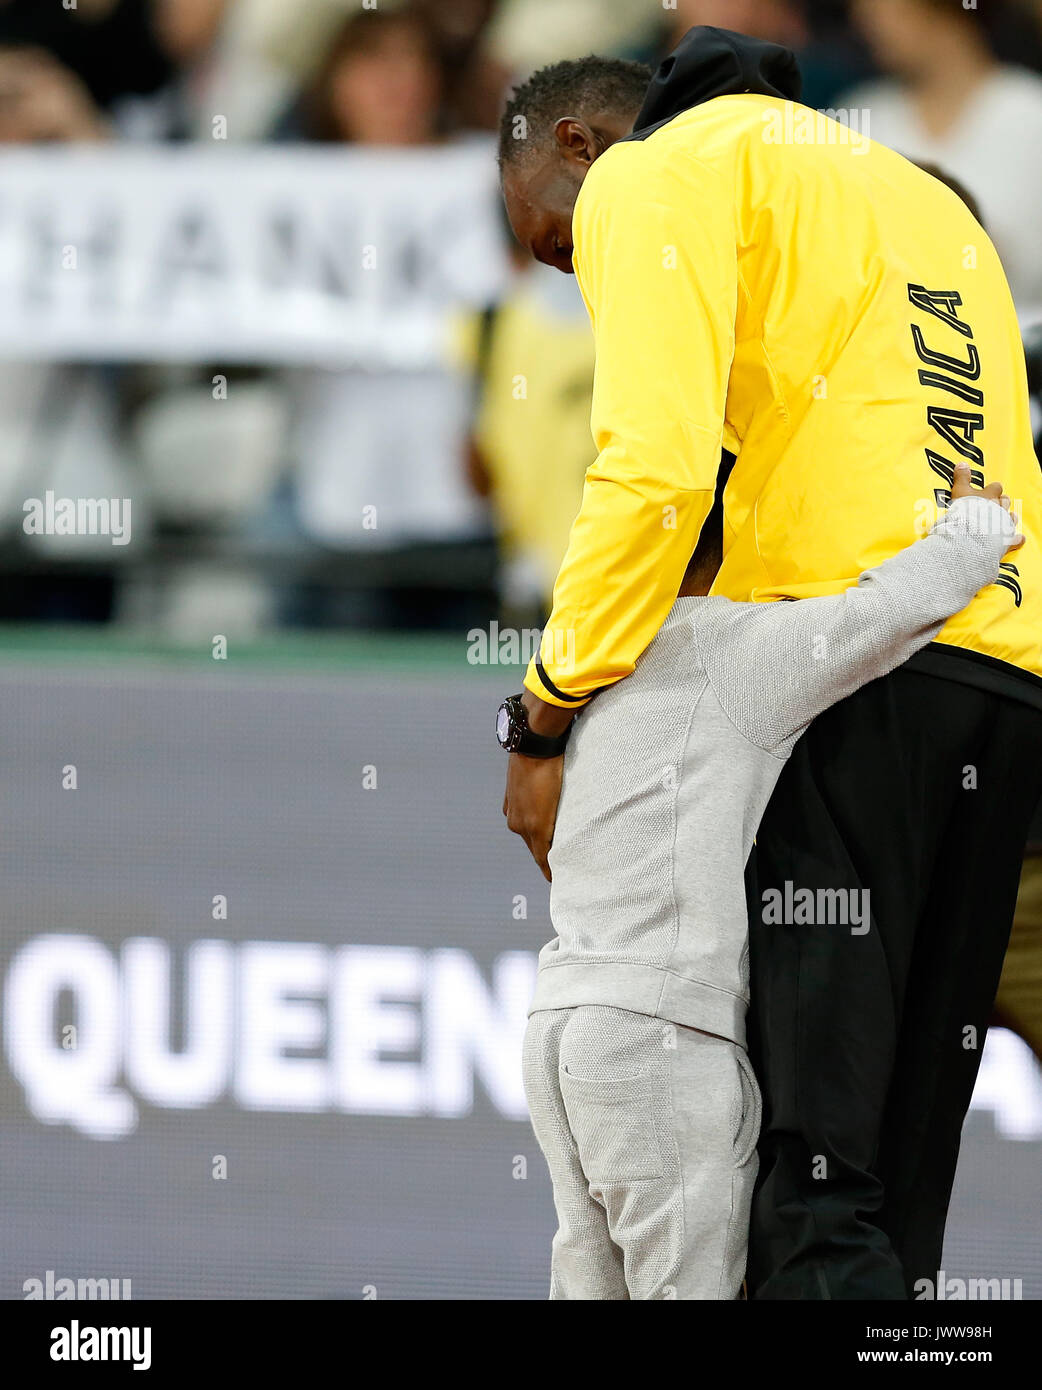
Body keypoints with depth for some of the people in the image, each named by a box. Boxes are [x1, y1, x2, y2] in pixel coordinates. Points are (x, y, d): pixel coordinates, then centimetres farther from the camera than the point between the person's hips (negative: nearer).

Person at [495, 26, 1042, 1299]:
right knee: (895, 1185, 6)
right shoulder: (922, 202, 33)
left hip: (849, 665, -8)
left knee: (812, 1181, -14)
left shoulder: (657, 174, 7)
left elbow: (655, 468, -9)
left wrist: (547, 720, -4)